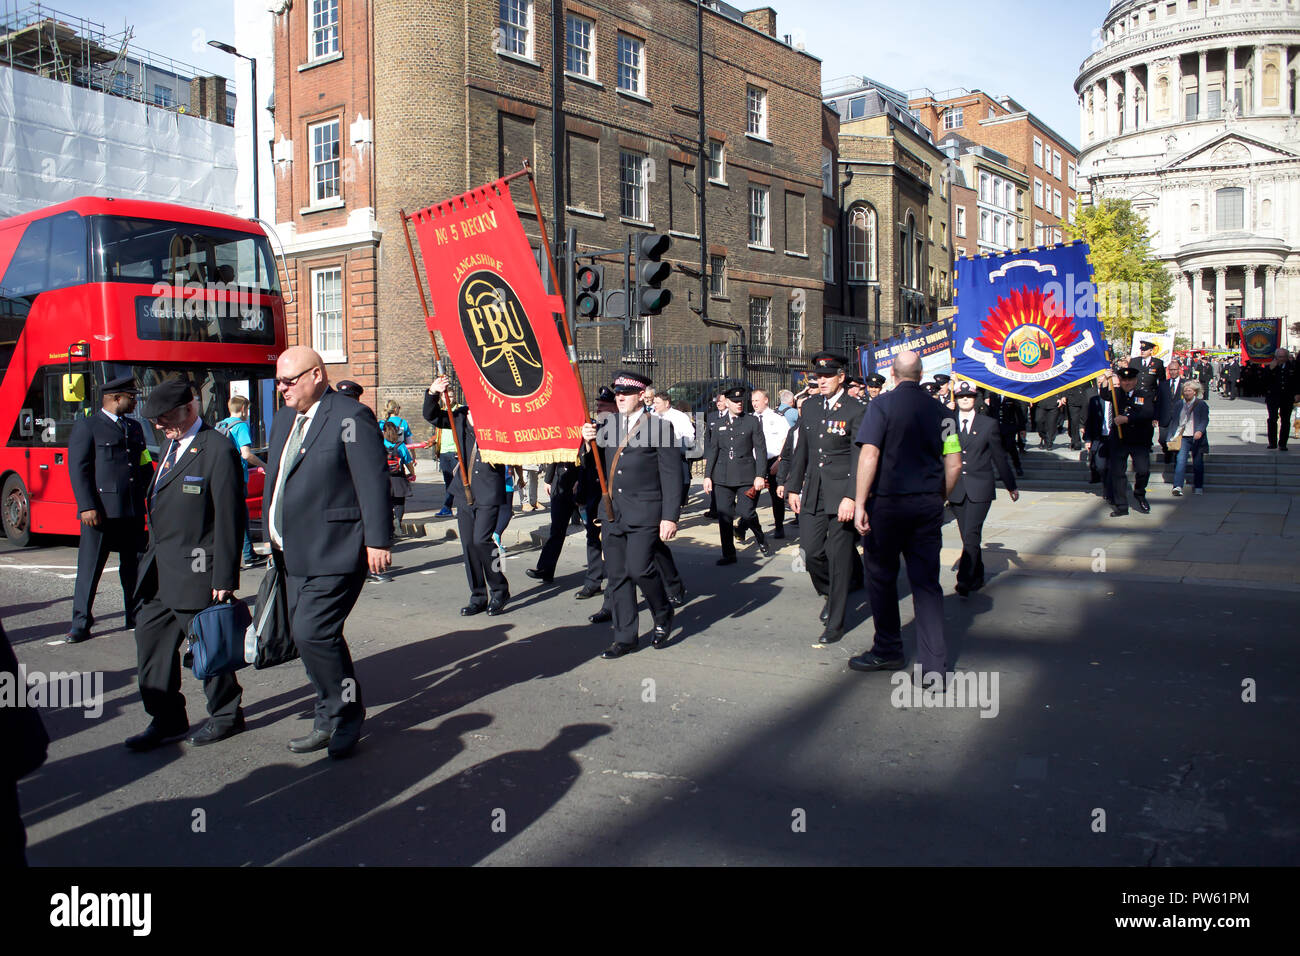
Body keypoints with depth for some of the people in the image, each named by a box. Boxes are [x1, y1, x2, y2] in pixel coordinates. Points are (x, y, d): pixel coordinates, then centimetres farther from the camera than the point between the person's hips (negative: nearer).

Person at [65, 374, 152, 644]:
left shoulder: (134, 427, 18)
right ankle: (81, 623, 7)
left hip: (133, 510, 6)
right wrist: (87, 507, -16)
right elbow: (78, 469, -9)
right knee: (90, 568, -1)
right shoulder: (86, 426, -2)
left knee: (134, 565, 10)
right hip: (101, 510, -6)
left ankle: (136, 616, 20)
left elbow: (145, 467, 21)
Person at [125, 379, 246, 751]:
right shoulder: (172, 445, 15)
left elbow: (229, 519, -17)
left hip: (196, 572, -9)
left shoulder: (218, 450, -14)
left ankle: (226, 715, 22)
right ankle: (167, 720, 22)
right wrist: (153, 558, 16)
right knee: (151, 637, 10)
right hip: (161, 570, 9)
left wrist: (224, 578, -18)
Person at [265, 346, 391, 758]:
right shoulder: (284, 419, 17)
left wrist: (378, 540, -16)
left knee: (313, 632, -13)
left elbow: (373, 481, -14)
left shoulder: (351, 416, -10)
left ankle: (344, 715, 6)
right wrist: (275, 538, 21)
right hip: (295, 554, 9)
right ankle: (332, 718, 22)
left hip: (333, 553, -9)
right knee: (309, 635, 10)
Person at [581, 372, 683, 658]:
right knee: (617, 574, 7)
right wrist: (588, 440, -6)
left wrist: (670, 516, -13)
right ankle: (625, 637, 18)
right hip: (613, 513, 6)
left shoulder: (660, 427, -3)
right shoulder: (607, 425, 12)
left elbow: (671, 476, -6)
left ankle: (663, 615, 14)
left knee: (639, 568, -14)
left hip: (644, 513, -5)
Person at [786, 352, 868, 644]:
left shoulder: (855, 410, -8)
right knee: (811, 551, 3)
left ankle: (835, 623, 12)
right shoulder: (810, 407, 11)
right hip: (813, 491, 5)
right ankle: (830, 593, 34)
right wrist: (793, 487, 13)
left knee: (839, 558, 1)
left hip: (841, 494, -5)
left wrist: (851, 497, -20)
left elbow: (860, 458, -12)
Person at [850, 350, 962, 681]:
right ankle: (934, 666, 3)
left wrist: (859, 504, -14)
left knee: (882, 576, 12)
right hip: (929, 505, 4)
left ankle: (887, 651, 23)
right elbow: (954, 465, 4)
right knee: (926, 582, 5)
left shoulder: (882, 406, -7)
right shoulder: (940, 411, 4)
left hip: (888, 502, -4)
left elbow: (869, 457, -16)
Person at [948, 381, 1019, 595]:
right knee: (968, 537, 8)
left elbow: (999, 457, 10)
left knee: (971, 535, -14)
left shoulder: (988, 424, 4)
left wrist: (1010, 486, 14)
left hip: (980, 489, -2)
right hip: (956, 490, 2)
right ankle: (977, 578, 22)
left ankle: (964, 581, -17)